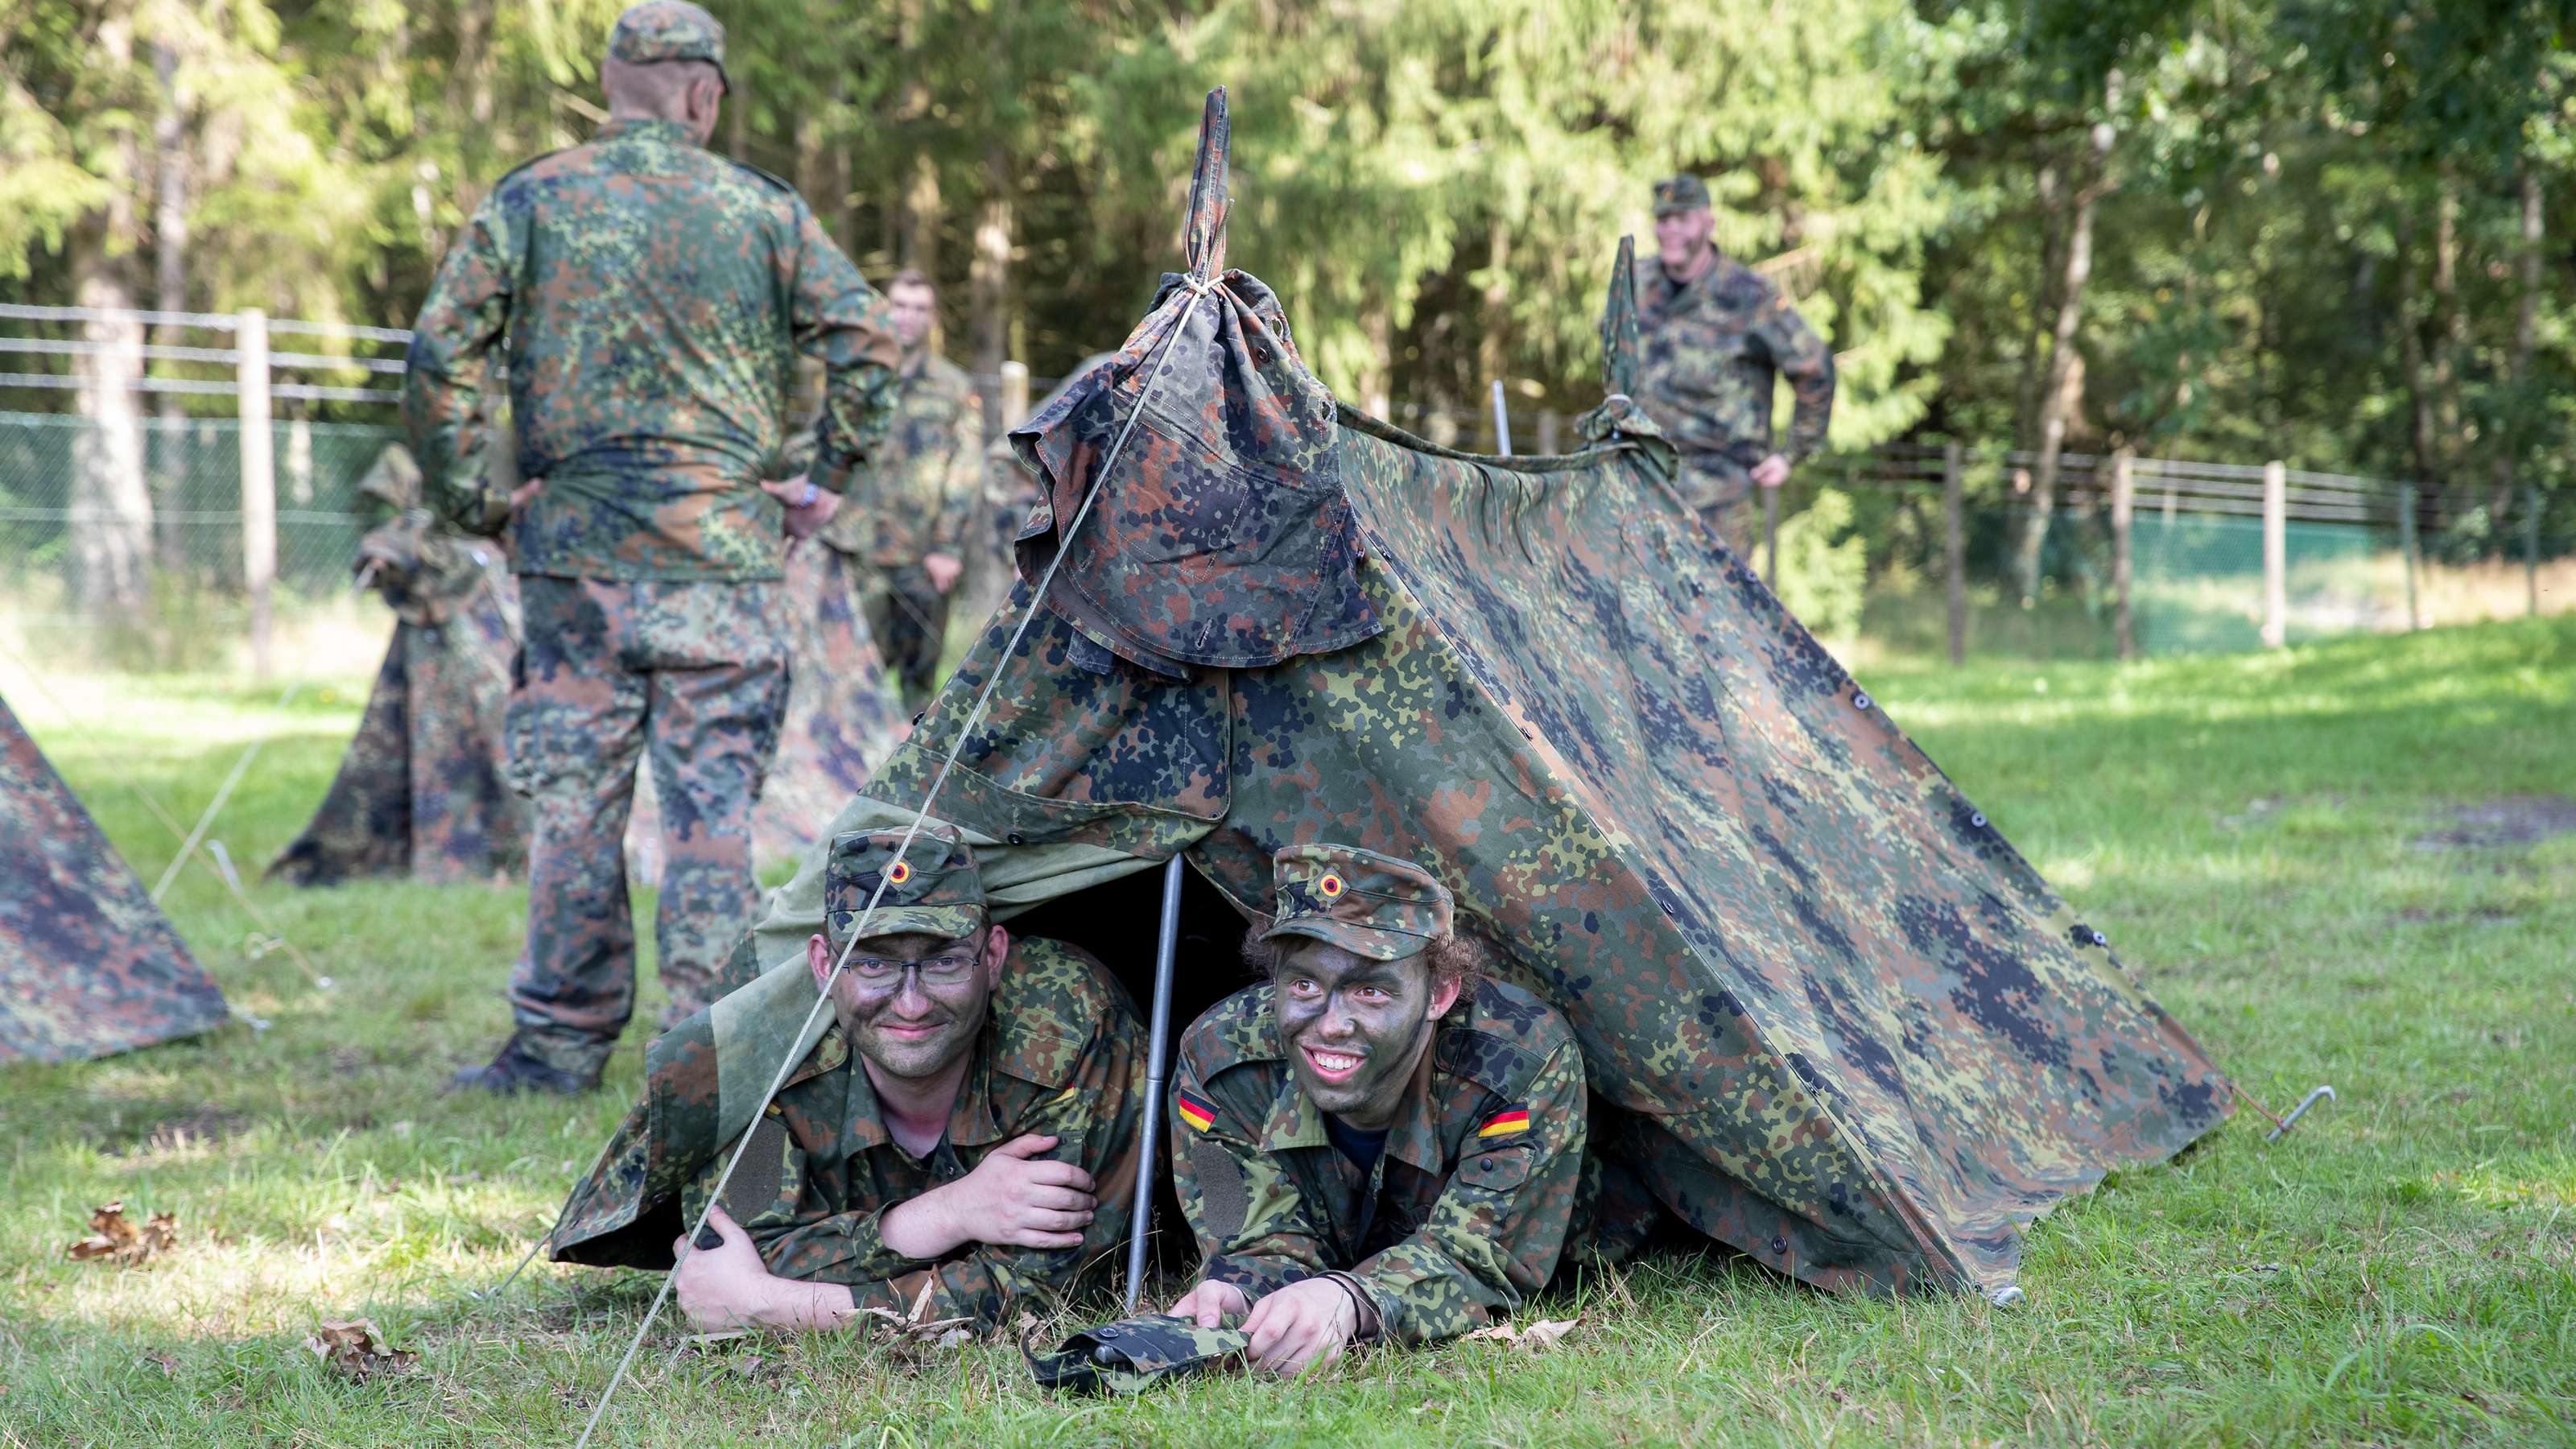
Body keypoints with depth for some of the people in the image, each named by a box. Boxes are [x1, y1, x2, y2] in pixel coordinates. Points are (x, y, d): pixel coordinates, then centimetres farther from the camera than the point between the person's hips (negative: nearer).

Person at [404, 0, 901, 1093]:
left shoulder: (530, 200, 3)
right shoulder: (762, 208, 3)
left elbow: (440, 352, -3)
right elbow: (865, 341, 0)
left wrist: (466, 499, 5)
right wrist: (826, 484, 8)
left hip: (575, 550, 1)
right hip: (724, 552, 0)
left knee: (574, 793, 6)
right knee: (713, 797, 3)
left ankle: (563, 1041, 9)